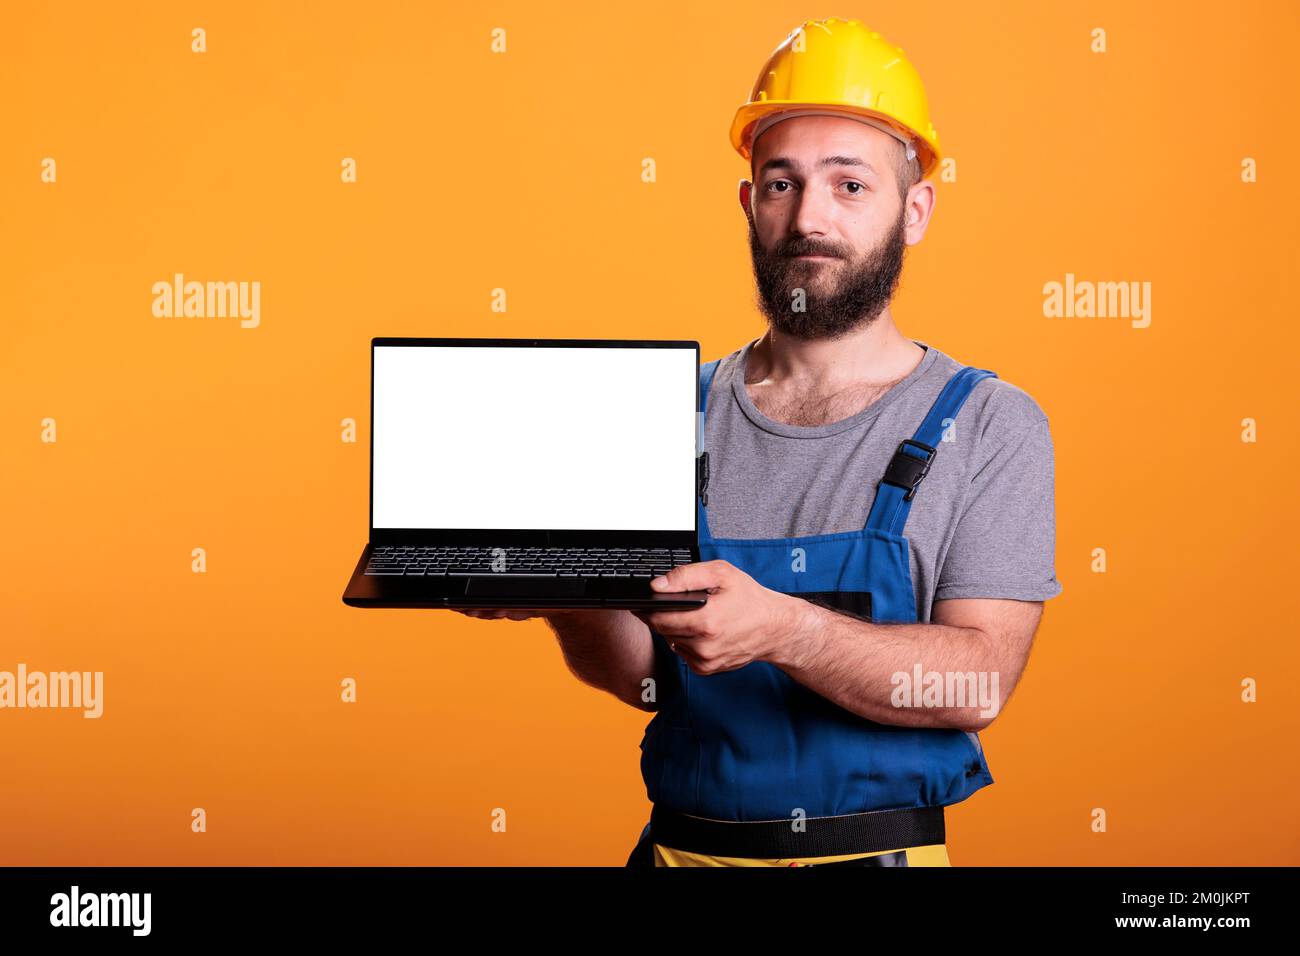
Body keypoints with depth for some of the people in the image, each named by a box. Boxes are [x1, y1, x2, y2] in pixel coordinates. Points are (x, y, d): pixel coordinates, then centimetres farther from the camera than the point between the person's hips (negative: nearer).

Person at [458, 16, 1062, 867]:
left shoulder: (990, 425, -2)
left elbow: (979, 680, -13)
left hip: (882, 849, -2)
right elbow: (642, 674, 4)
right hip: (682, 844, 2)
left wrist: (777, 627, -28)